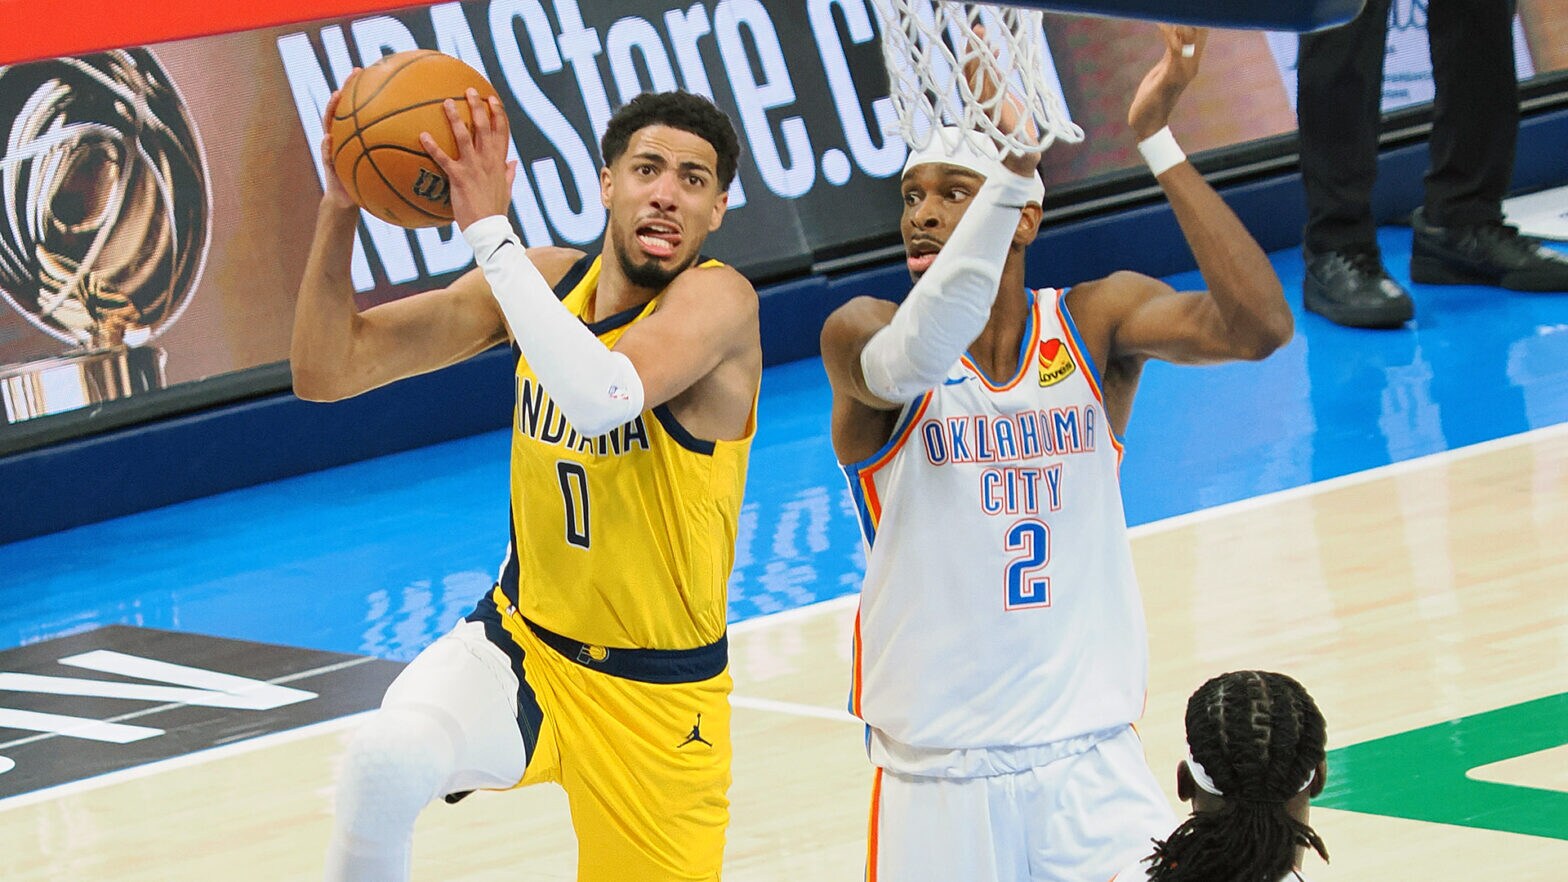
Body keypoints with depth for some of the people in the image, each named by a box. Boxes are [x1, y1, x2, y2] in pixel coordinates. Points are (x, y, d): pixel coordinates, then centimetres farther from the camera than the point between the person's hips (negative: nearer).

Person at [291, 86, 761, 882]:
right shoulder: (546, 280, -3)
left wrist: (490, 229, -38)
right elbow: (327, 373, -4)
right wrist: (340, 208, -18)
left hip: (659, 699, -2)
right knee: (388, 757, -30)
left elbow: (604, 400, -40)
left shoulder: (717, 299, -18)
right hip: (520, 645, 2)